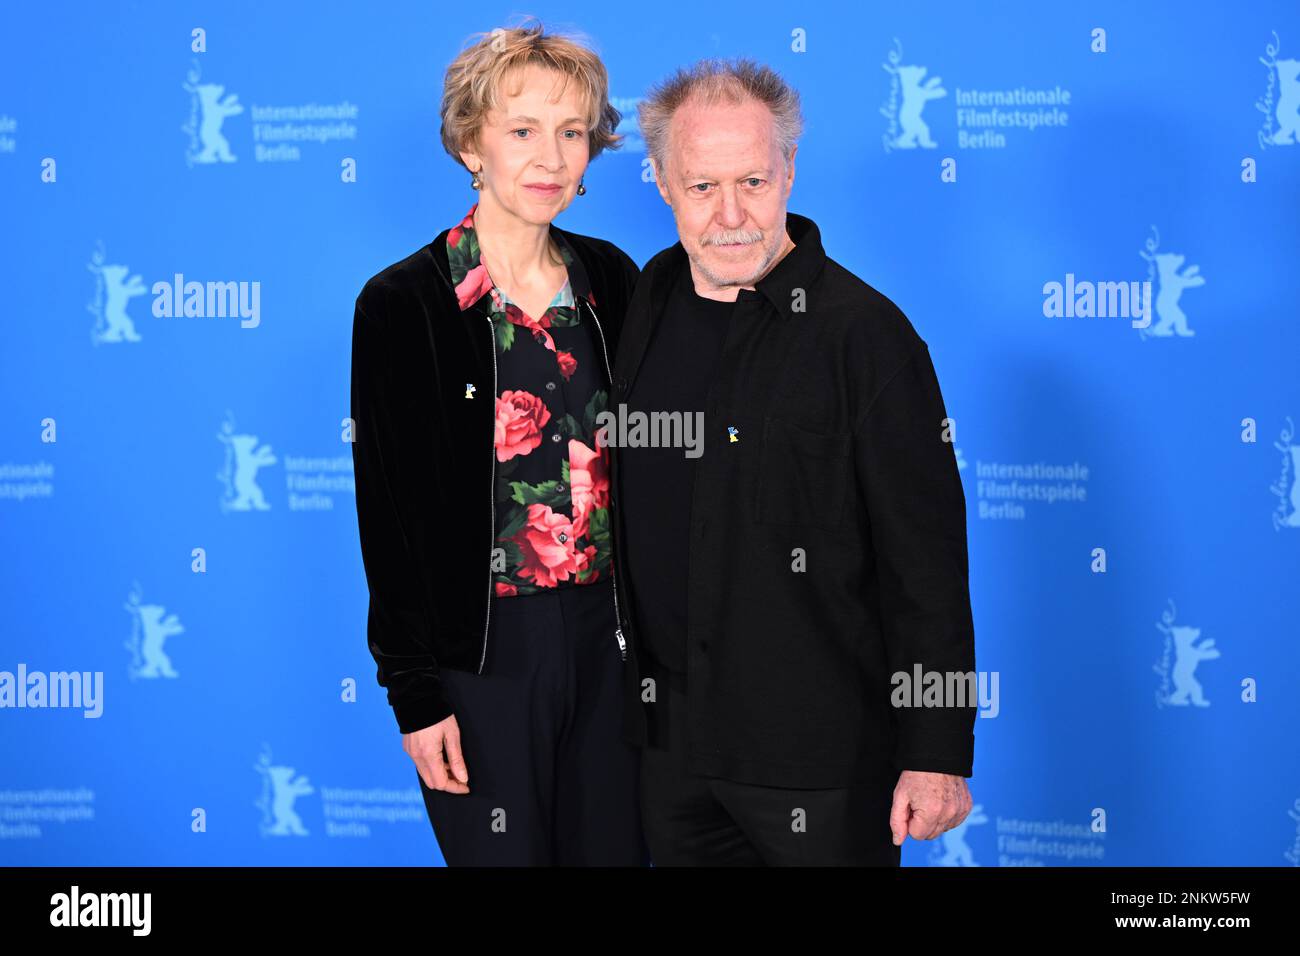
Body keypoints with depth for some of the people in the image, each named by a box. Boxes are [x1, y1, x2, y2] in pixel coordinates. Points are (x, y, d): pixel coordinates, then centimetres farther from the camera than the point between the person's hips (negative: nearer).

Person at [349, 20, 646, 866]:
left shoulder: (611, 279, 5)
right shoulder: (405, 304, -9)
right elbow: (388, 508, -7)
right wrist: (415, 692, -9)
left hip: (610, 637, 4)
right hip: (482, 653, -4)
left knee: (616, 849, 13)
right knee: (504, 853, 6)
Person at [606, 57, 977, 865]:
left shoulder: (863, 332, -15)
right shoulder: (650, 299, 4)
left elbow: (927, 564, -14)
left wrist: (937, 755, -15)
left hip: (819, 752, -5)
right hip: (670, 738, 6)